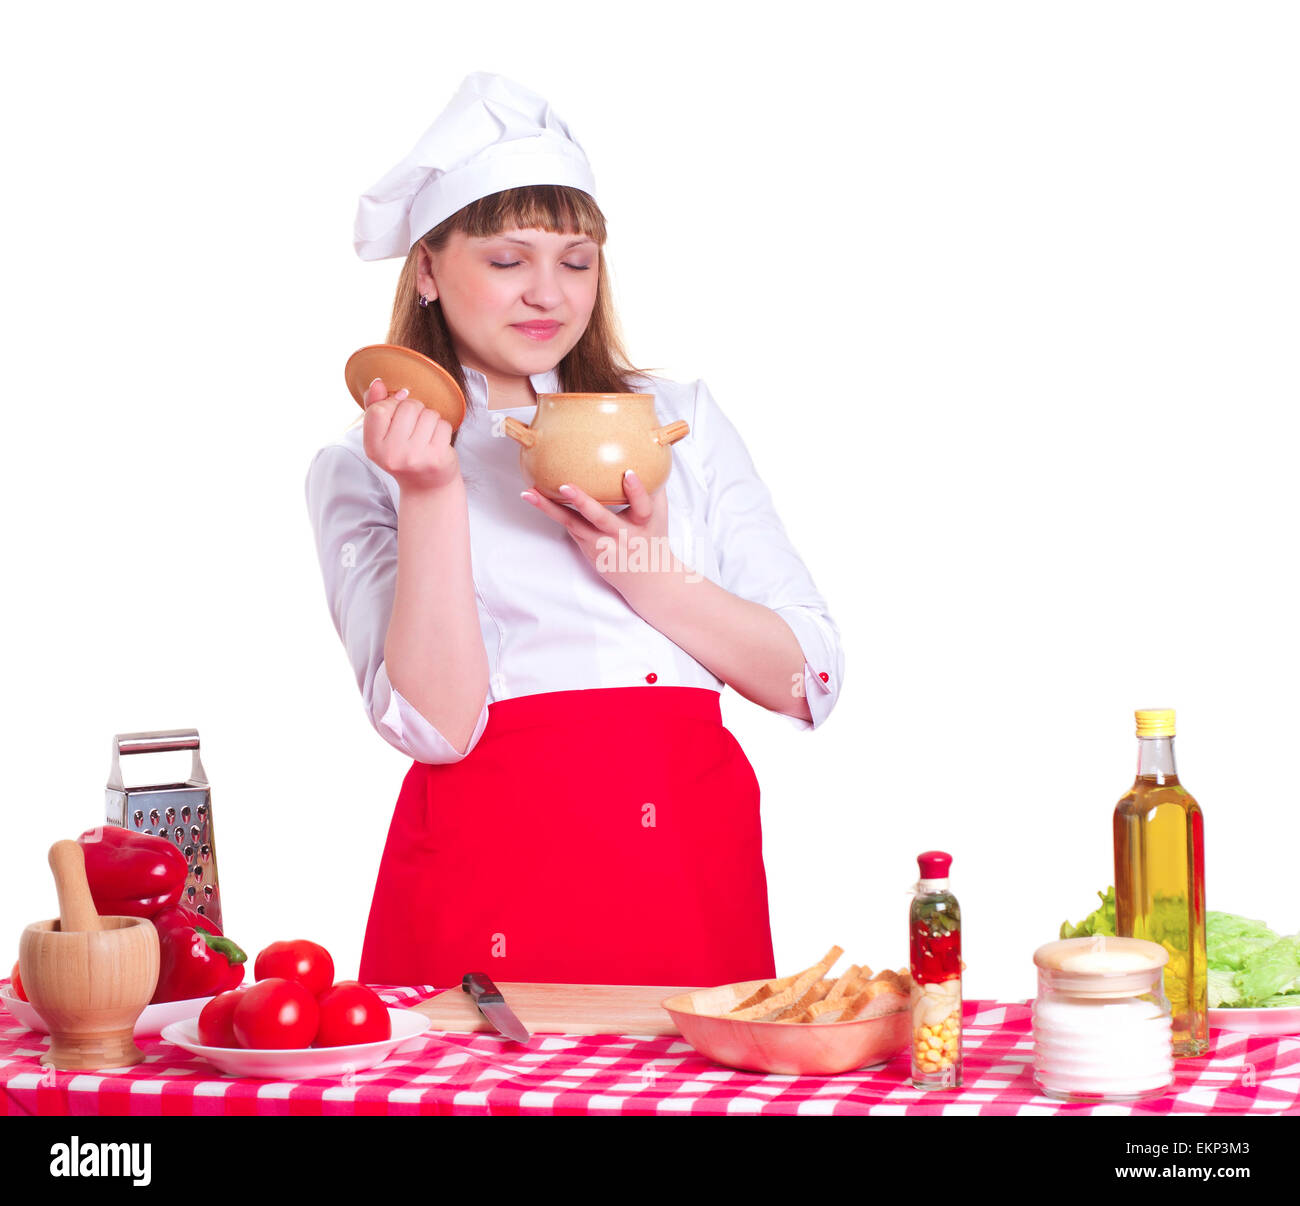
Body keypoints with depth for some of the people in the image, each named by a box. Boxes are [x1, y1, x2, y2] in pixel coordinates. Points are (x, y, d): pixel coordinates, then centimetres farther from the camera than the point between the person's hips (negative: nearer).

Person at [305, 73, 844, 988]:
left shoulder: (677, 422, 12)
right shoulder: (363, 470, 5)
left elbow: (811, 681, 5)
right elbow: (435, 723, -8)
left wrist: (647, 573, -9)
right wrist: (432, 494, -15)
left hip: (689, 875, 3)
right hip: (487, 874, -2)